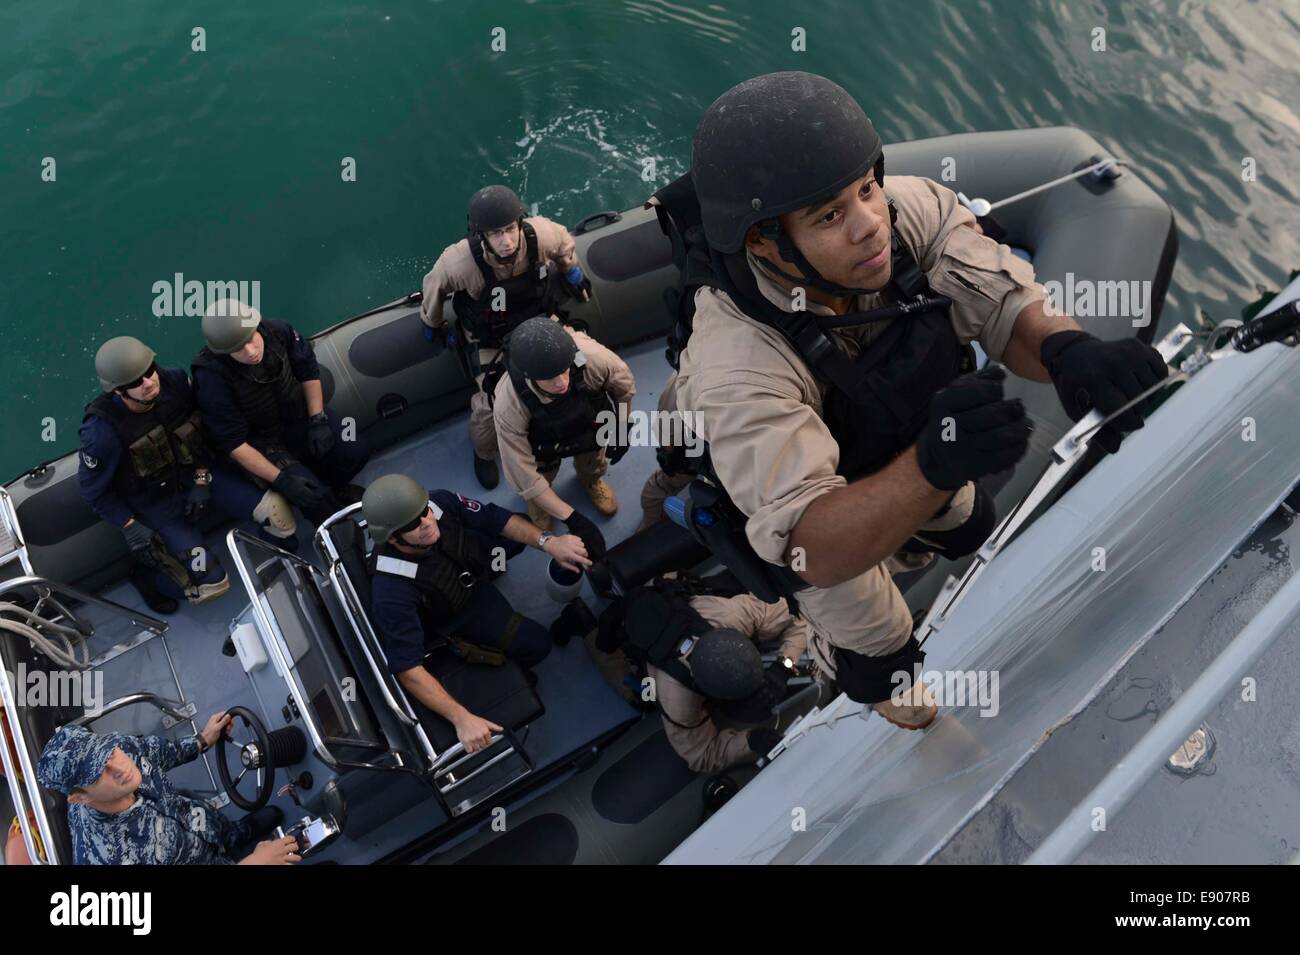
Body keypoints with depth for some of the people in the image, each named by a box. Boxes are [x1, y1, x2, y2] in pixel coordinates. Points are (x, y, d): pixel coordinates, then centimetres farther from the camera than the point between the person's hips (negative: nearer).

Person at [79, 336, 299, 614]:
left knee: (277, 512, -16)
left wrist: (202, 479, -6)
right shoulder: (102, 431, -26)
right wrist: (130, 527, -14)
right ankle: (146, 573, 16)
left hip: (197, 474, 4)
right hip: (156, 504, -3)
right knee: (211, 583, -13)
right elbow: (93, 489, -10)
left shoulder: (175, 381, -19)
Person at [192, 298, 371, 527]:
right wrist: (280, 478, -29)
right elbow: (233, 443, -22)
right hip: (261, 443, -4)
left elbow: (309, 373, 0)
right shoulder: (212, 378, -28)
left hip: (299, 414, 4)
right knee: (313, 496, -23)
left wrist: (318, 421, -9)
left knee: (357, 451, -16)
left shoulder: (278, 331, -19)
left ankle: (333, 488, 18)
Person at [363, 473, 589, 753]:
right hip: (455, 612, -5)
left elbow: (495, 518, -18)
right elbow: (408, 668, -39)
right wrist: (461, 718, -44)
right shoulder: (392, 592, -42)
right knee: (536, 643, -10)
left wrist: (549, 542, -32)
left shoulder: (439, 502, -32)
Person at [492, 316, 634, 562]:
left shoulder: (591, 356, -43)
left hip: (591, 425, 2)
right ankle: (538, 502, 39)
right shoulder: (509, 405, -44)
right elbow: (522, 474, -34)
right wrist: (573, 519, -35)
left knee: (594, 469, 22)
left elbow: (625, 385, -18)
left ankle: (591, 480, 62)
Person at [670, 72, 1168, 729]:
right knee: (879, 652, 18)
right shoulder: (735, 365, -44)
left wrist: (1068, 349, -50)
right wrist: (933, 464, -65)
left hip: (916, 450, 5)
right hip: (821, 508, -4)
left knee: (968, 529, 34)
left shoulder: (909, 208, -29)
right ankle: (845, 666, 57)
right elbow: (817, 548, -48)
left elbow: (1006, 306, -27)